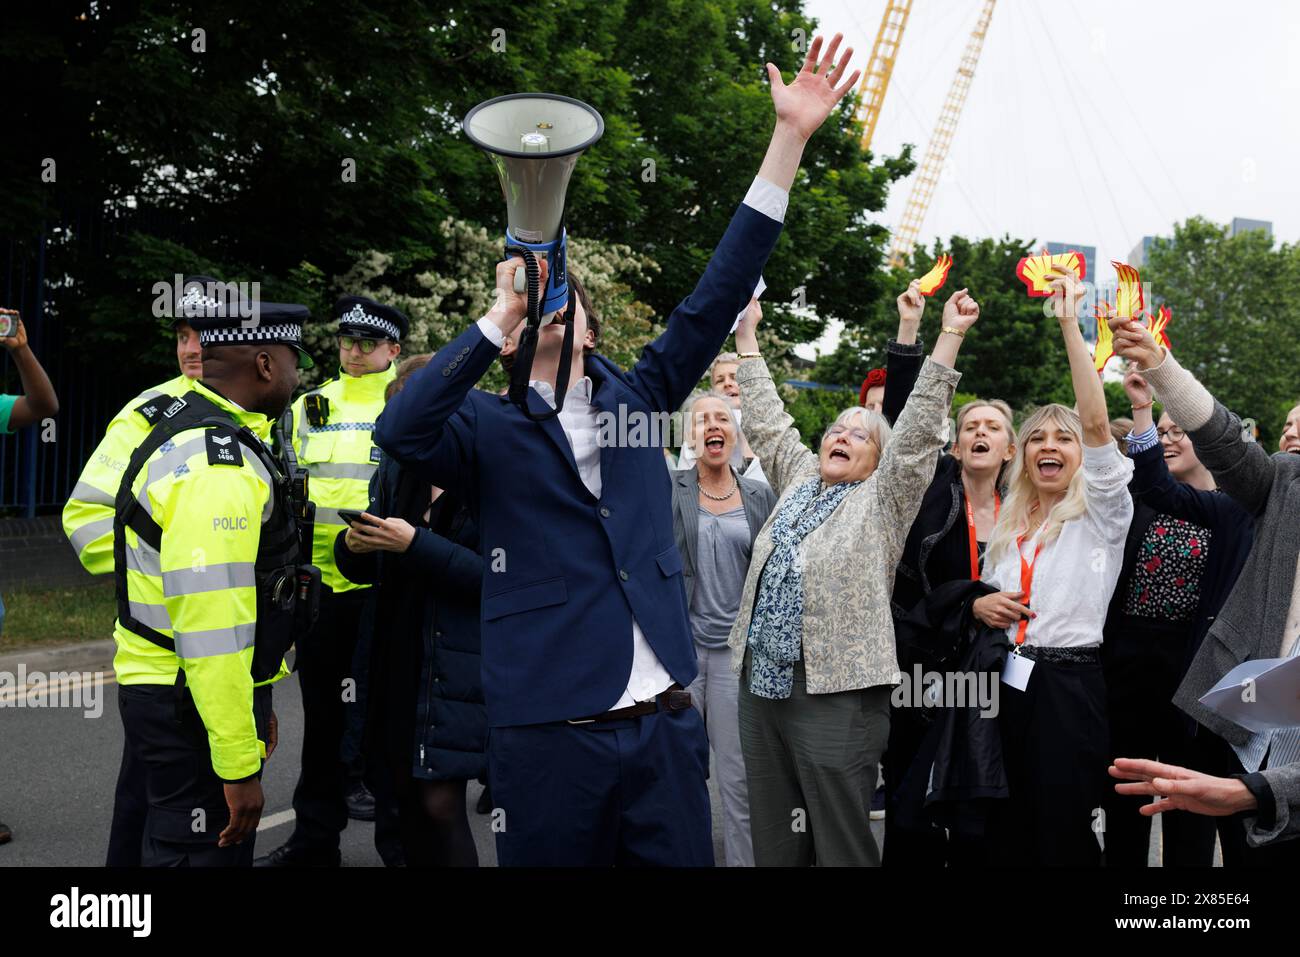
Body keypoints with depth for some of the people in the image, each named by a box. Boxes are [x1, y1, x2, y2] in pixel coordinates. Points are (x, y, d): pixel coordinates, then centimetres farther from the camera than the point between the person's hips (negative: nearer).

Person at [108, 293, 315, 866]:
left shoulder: (188, 429, 12)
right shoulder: (220, 468, -21)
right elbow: (212, 631, -26)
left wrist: (254, 701, 24)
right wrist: (239, 765, -23)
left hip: (163, 691, 10)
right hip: (195, 709, -10)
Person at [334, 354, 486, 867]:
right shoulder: (395, 469, 10)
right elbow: (359, 569, 15)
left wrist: (416, 544, -20)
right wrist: (354, 545, -8)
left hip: (456, 664, -6)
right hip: (394, 656, 6)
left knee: (439, 800, -7)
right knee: (405, 790, 11)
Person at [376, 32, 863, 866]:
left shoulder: (636, 398, 11)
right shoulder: (488, 424, 1)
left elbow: (719, 295, 5)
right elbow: (401, 431, -20)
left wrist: (790, 138, -1)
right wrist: (503, 312, -17)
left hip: (665, 721, 3)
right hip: (547, 730, -3)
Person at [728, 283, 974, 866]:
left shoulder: (883, 500, 2)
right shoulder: (797, 480, 16)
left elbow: (920, 427, -6)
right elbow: (768, 420, 21)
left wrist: (951, 335, -11)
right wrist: (747, 336, 21)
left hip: (838, 693, -5)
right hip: (764, 685, 5)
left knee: (842, 845, 0)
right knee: (774, 841, 12)